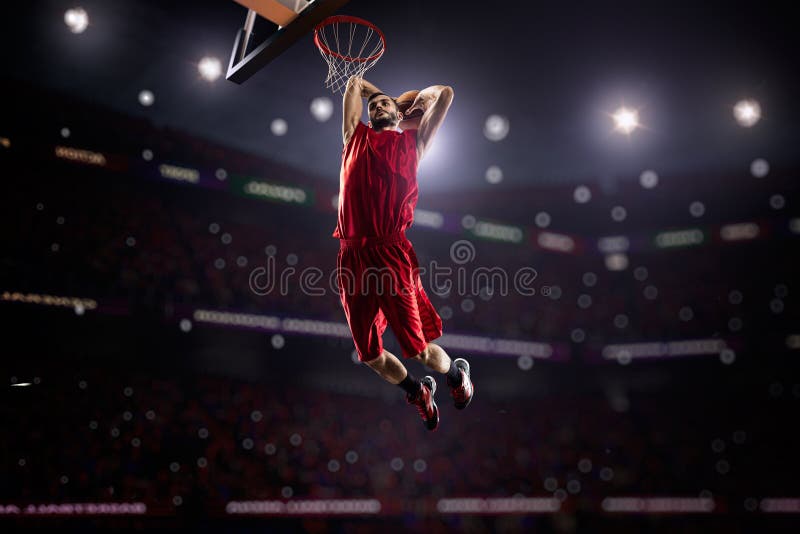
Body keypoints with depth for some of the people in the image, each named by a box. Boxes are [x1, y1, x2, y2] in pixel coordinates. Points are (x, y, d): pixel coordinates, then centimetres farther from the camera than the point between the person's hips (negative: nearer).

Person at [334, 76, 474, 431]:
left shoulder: (411, 142, 17)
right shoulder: (356, 137, 22)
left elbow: (445, 93, 21)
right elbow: (355, 83, 30)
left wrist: (419, 97, 37)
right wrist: (369, 90, 44)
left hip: (390, 253, -3)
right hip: (352, 257, 3)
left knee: (419, 350, -4)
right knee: (371, 355, 6)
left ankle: (457, 374, 29)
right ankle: (418, 393, 33)